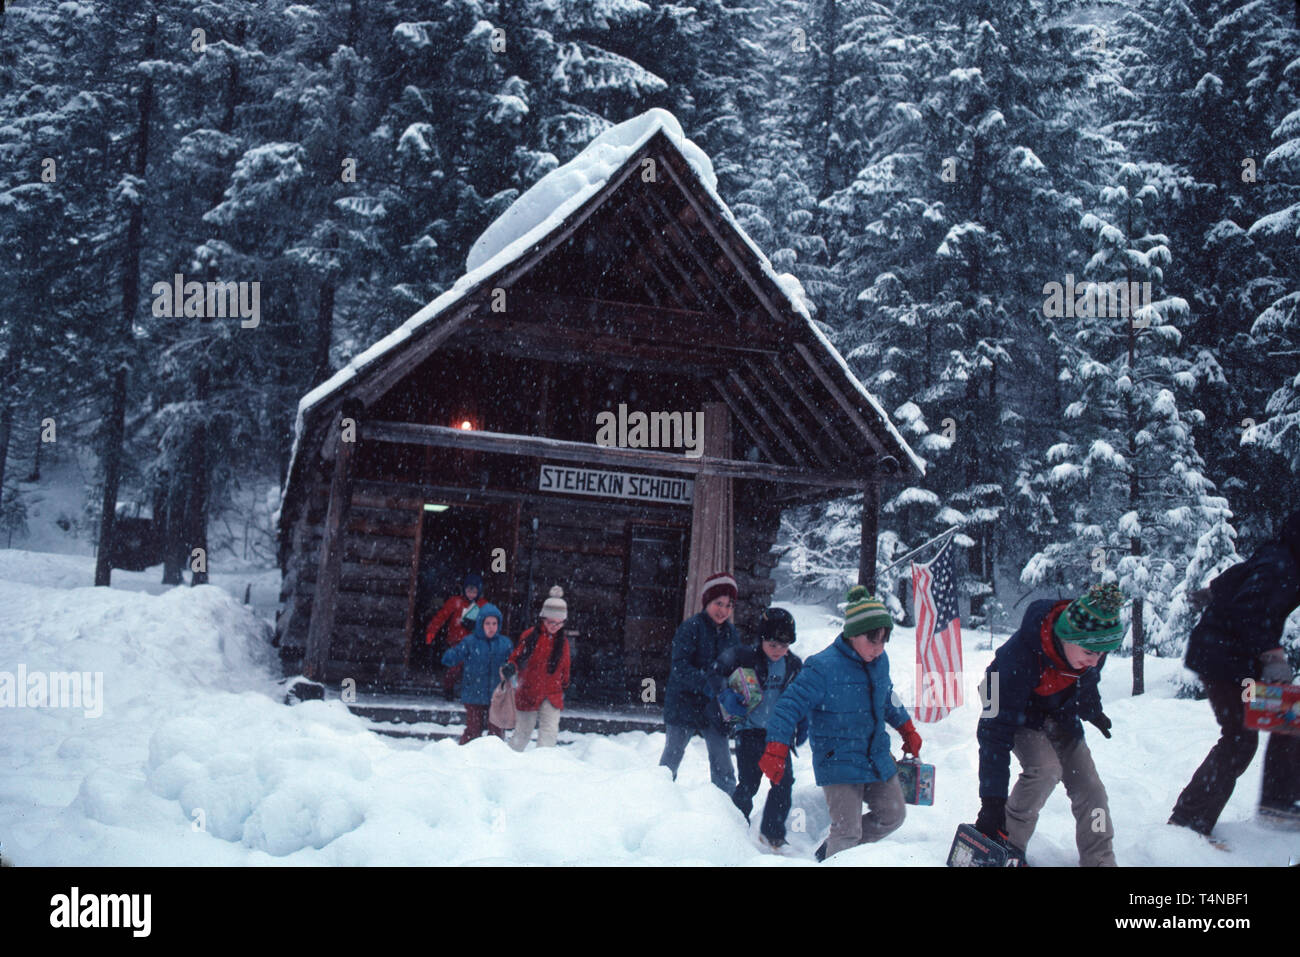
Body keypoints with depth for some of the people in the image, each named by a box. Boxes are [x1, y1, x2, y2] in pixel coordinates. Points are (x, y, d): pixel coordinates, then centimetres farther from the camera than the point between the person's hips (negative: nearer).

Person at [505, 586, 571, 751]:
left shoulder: (562, 643, 4)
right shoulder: (530, 636, -7)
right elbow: (516, 658, -3)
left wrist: (564, 687, 18)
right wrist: (511, 667, -23)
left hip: (552, 696, 2)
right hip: (528, 693, -2)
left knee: (549, 731, -12)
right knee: (522, 732, 10)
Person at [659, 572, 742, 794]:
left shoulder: (731, 633, 7)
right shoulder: (691, 627, -11)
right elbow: (679, 667, -19)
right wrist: (704, 684, -32)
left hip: (714, 709, 4)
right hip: (684, 704, -4)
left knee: (723, 767, 4)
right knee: (671, 758, 6)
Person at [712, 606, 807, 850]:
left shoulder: (794, 665, 3)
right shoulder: (744, 657, -10)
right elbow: (714, 674, -2)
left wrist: (803, 726, 8)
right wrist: (726, 695, -17)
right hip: (750, 731, -4)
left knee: (784, 780, -3)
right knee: (749, 783, -5)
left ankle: (773, 832, 15)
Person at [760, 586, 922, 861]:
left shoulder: (880, 661, 3)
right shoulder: (824, 667, -20)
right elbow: (791, 705, -20)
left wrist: (907, 729, 31)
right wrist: (776, 750, -27)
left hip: (878, 759, 8)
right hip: (839, 763, -7)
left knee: (892, 815, 14)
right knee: (847, 831, -11)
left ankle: (832, 851, 29)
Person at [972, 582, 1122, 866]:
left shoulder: (1092, 643, -25)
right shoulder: (1020, 655, -42)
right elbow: (996, 729, -40)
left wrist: (1091, 710, 22)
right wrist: (992, 801, -42)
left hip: (1060, 712, 5)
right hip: (1019, 711, -5)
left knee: (1087, 786, -7)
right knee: (1046, 768, -28)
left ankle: (1101, 860, 6)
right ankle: (1008, 844, -9)